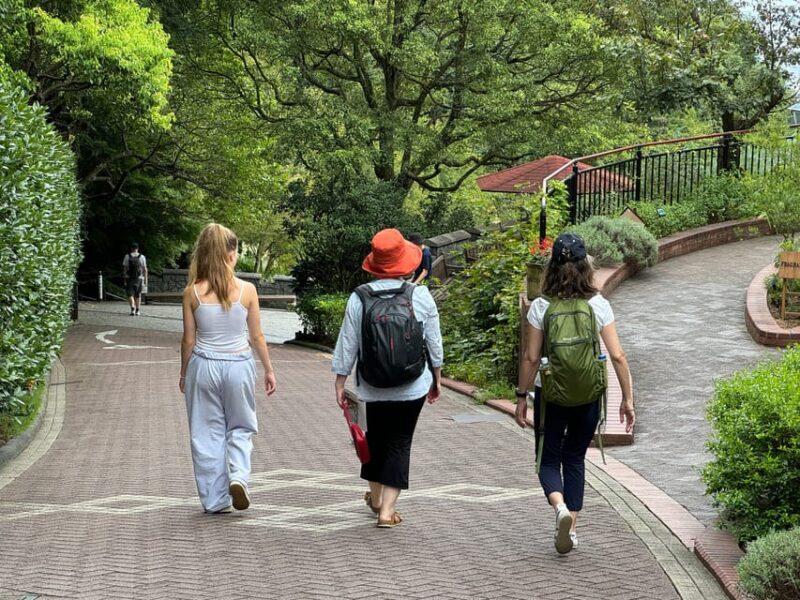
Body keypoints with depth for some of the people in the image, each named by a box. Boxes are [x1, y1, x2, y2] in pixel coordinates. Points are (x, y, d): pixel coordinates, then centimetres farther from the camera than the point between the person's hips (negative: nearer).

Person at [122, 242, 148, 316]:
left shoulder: (127, 256, -1)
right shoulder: (142, 257, 0)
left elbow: (124, 268, -3)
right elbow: (145, 269, -2)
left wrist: (124, 279, 2)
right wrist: (145, 280, 4)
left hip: (129, 278, -1)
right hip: (139, 278, 1)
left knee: (130, 294, 2)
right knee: (138, 295, 13)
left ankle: (132, 309, -19)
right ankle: (137, 311, 16)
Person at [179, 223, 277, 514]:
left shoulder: (193, 292, -7)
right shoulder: (247, 290, -8)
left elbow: (189, 340, -2)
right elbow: (257, 337, -1)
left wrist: (184, 373, 12)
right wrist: (268, 370, 11)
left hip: (204, 366, 0)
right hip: (239, 365, 0)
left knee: (207, 432, 11)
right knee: (240, 428, 17)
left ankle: (215, 499, 14)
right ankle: (238, 476, -7)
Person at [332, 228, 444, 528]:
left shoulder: (358, 298, -8)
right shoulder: (421, 296, -7)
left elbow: (347, 345, -4)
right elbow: (434, 343, 1)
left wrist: (340, 382, 6)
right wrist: (437, 379, 13)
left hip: (373, 387, 1)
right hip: (413, 387, -1)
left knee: (375, 437, 20)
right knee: (400, 442, 4)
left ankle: (375, 496, 37)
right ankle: (387, 509, -2)